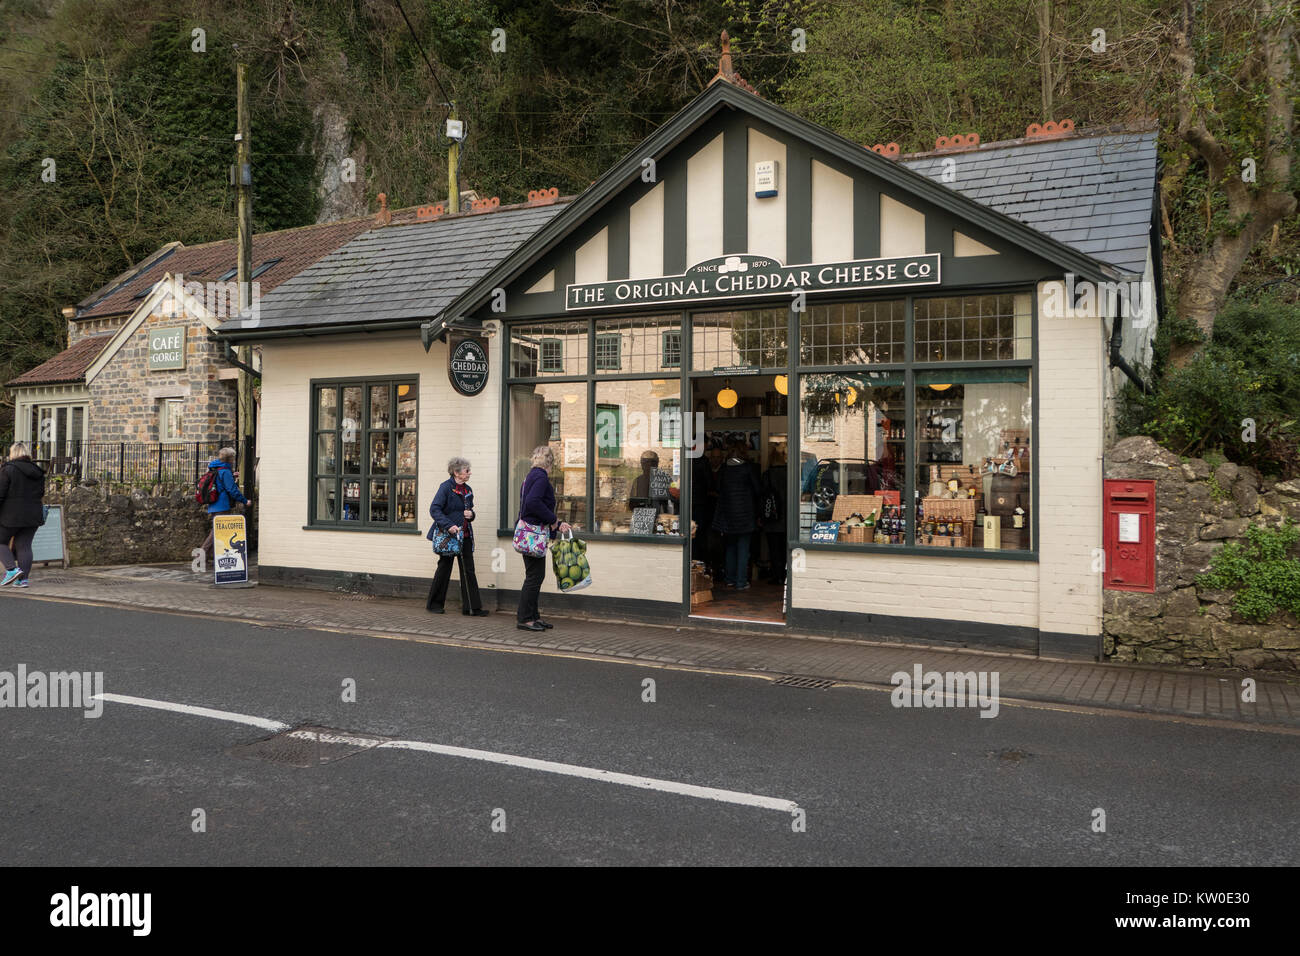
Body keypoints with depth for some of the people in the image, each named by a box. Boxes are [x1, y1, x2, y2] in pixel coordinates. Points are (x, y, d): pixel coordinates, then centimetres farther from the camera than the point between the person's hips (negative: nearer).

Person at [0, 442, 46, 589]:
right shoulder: (37, 471, 9)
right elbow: (41, 494, 12)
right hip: (33, 516, 5)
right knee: (24, 545, 7)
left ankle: (12, 569, -7)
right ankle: (23, 578, 0)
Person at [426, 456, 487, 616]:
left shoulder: (468, 490, 11)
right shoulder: (446, 487, -10)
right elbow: (434, 509, -17)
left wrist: (471, 514, -1)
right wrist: (449, 525, -26)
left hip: (465, 536, 6)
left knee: (468, 571, 3)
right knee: (444, 568, 5)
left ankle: (472, 607, 5)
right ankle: (435, 604, 20)